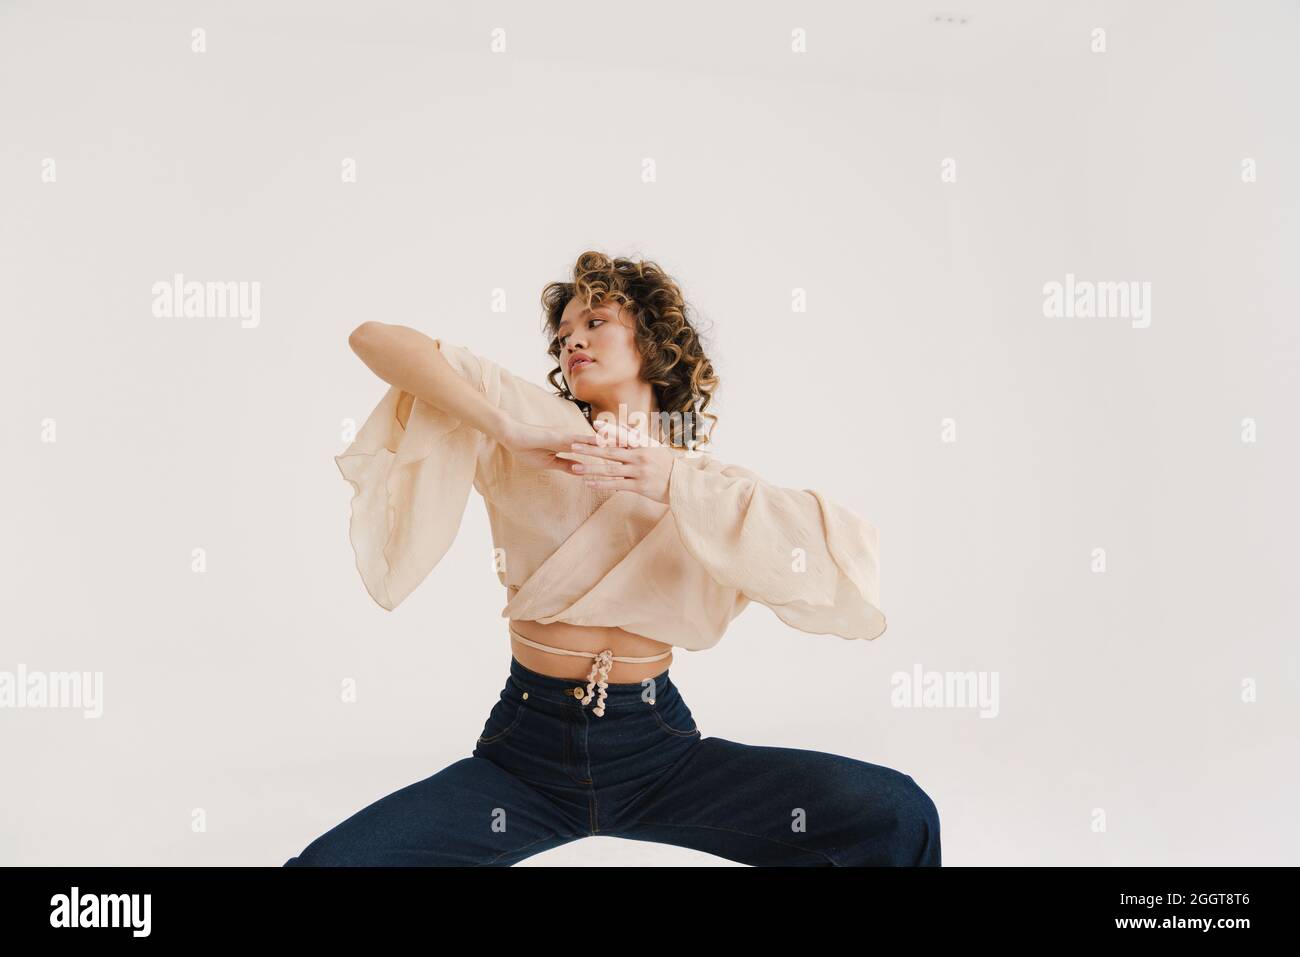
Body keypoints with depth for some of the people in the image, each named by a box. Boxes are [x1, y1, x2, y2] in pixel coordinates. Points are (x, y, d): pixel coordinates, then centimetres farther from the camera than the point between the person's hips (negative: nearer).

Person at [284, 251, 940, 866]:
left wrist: (674, 486, -19)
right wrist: (510, 431, -17)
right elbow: (375, 339, -7)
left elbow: (850, 551, -14)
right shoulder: (533, 423, 2)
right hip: (526, 745, 0)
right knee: (322, 860, -20)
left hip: (657, 749, 1)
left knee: (898, 816, -17)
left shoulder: (706, 484, 4)